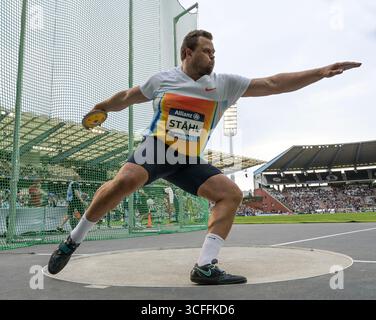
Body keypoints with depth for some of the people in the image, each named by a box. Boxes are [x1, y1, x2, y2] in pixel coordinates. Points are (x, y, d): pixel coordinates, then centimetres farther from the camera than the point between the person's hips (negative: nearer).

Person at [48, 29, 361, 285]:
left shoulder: (224, 84, 5)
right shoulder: (162, 80, 3)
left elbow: (273, 84, 1)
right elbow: (127, 97, 20)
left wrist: (320, 72, -4)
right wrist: (100, 107, 32)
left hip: (189, 161, 4)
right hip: (155, 150, -3)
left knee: (232, 194, -15)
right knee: (125, 181, -33)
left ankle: (205, 266, -19)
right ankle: (73, 241, -12)